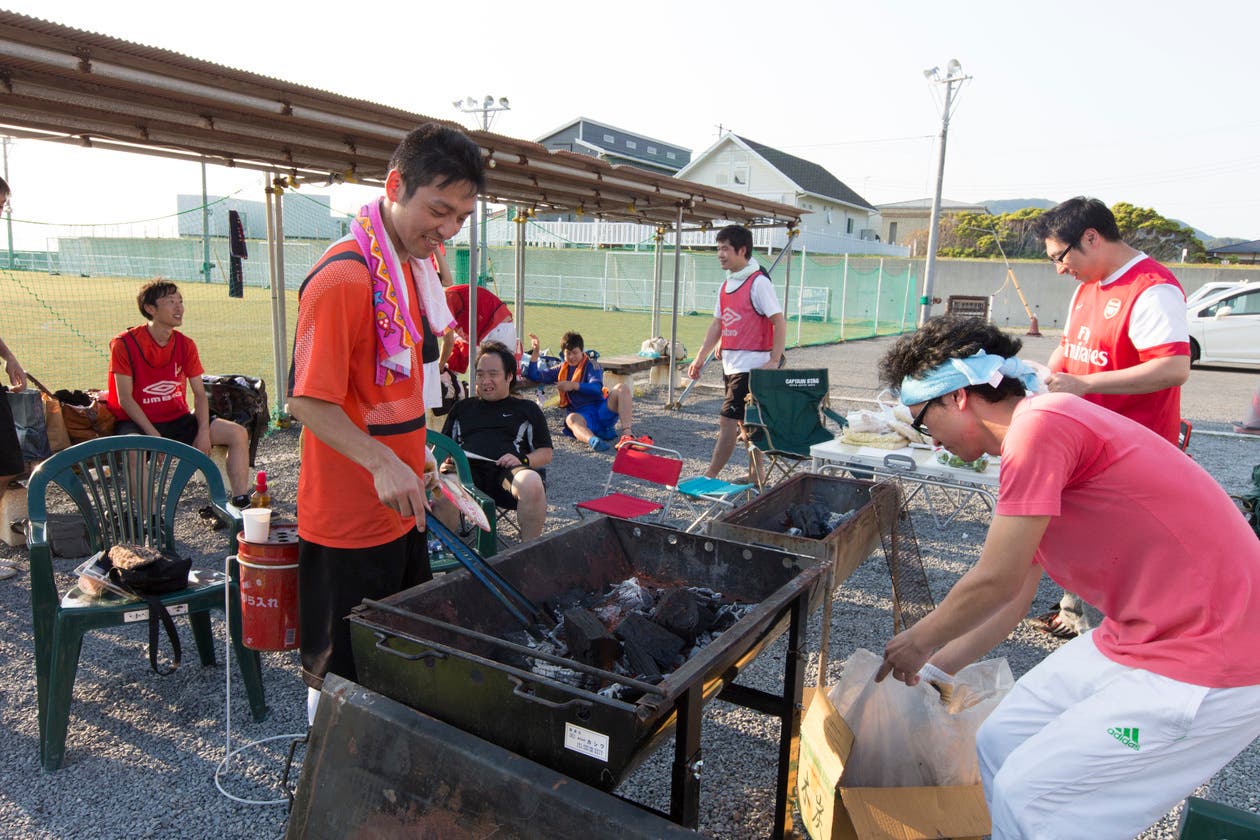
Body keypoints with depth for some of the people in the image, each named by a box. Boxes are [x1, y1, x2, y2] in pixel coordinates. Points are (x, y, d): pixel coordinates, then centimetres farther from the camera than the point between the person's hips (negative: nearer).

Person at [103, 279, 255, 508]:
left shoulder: (185, 345, 2)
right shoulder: (125, 343, -11)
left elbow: (200, 394, 3)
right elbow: (125, 398, -13)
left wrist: (204, 432, -12)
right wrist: (154, 436, -22)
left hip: (178, 419, 5)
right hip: (138, 422, -5)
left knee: (238, 433, -10)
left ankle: (241, 503, -7)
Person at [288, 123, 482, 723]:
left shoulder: (409, 265, 8)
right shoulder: (343, 277, -21)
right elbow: (308, 401, -22)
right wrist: (384, 463, -32)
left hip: (399, 508, 9)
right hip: (348, 521, -9)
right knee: (343, 675, 8)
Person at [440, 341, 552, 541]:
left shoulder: (527, 408, 26)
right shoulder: (462, 407, 33)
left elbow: (546, 453, 20)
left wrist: (523, 460, -3)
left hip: (507, 470, -1)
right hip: (466, 468, 1)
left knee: (532, 484, -39)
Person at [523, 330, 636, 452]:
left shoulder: (591, 365, 7)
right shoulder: (562, 369, 20)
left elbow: (597, 388, -11)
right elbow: (534, 375, 21)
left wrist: (574, 385, -22)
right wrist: (535, 353, 10)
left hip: (600, 409, -1)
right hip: (582, 415, 1)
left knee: (621, 388, -26)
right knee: (571, 419, -37)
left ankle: (627, 434, -40)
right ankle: (592, 440, -71)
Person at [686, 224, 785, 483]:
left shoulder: (758, 282, -12)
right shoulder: (727, 284, 13)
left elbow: (779, 323, -14)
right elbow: (717, 325, 17)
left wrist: (773, 361, -21)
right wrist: (700, 358, 14)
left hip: (751, 365, -9)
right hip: (731, 363, 9)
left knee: (728, 420, -8)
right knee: (745, 421, 14)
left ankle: (709, 477, -3)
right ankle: (755, 475, 24)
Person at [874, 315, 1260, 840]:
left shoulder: (1040, 424, -22)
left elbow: (995, 583, -20)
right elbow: (1014, 599, 14)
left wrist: (916, 644, -3)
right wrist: (935, 668, 18)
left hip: (1207, 669, -9)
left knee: (1026, 796, -2)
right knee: (999, 745, 12)